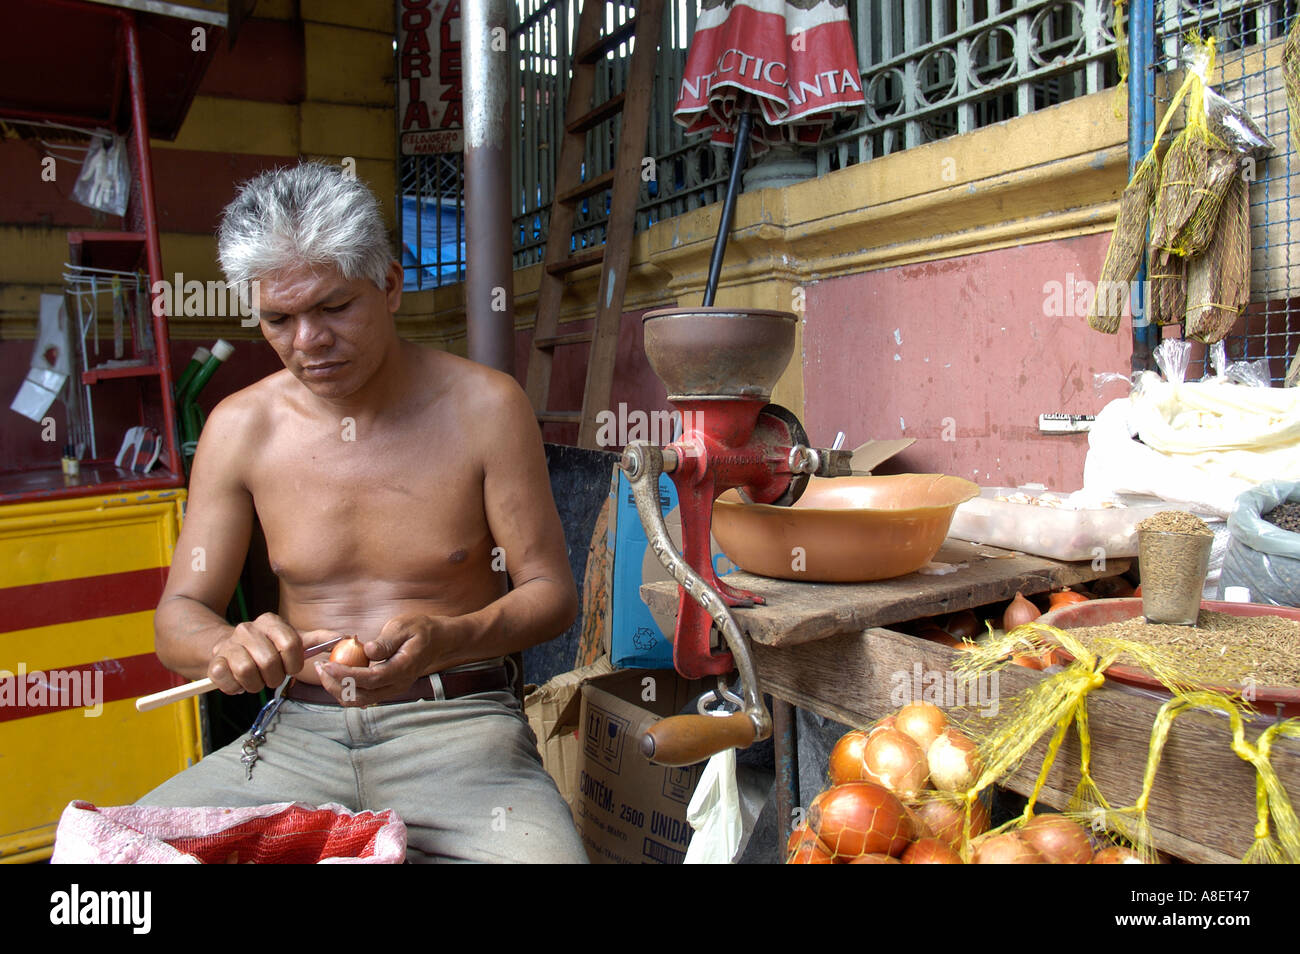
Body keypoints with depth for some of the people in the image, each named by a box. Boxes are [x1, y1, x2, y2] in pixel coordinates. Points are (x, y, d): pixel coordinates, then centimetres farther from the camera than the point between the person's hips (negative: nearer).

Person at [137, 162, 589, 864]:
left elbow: (550, 591, -3)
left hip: (458, 726, -2)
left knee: (541, 853, -31)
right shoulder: (239, 427, 2)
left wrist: (442, 640, -24)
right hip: (299, 734, 3)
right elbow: (178, 617, 6)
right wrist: (226, 646, -19)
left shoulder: (484, 405, -5)